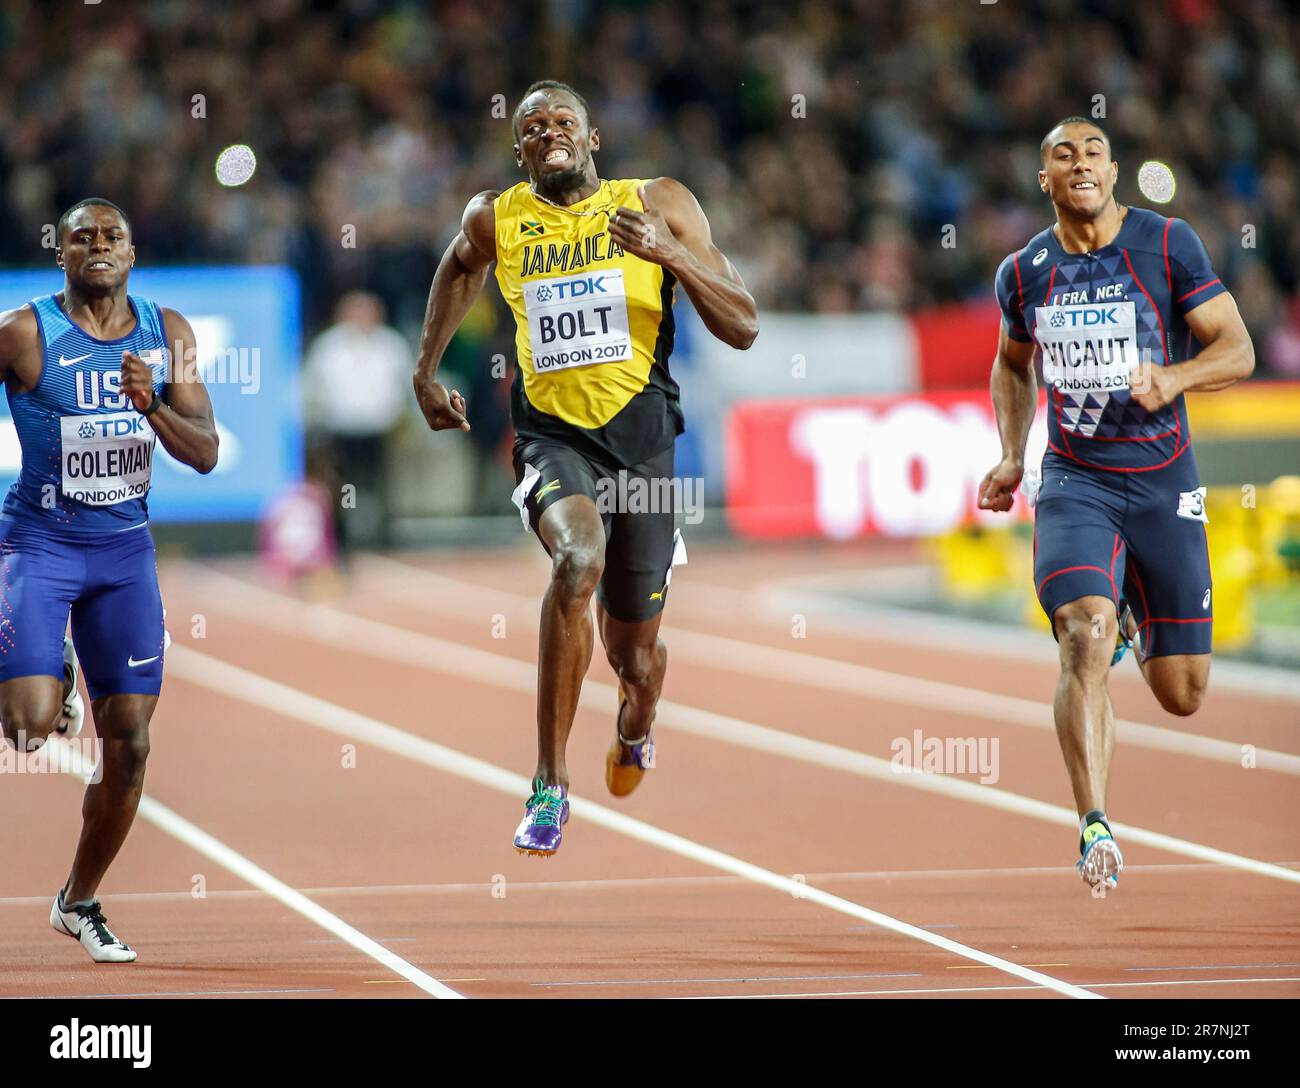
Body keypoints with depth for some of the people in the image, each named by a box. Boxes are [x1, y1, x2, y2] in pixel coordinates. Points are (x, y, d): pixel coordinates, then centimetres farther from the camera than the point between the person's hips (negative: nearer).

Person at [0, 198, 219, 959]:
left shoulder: (168, 334, 2)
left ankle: (80, 900, 21)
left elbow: (205, 454, -2)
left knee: (130, 742, 3)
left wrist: (153, 407, -19)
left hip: (126, 547, 4)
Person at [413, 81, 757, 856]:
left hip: (640, 434, 1)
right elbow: (462, 267, 28)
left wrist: (671, 254, -19)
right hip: (550, 433, -1)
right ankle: (551, 782, -28)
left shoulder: (660, 205, -2)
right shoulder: (496, 219, 3)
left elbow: (743, 328, -5)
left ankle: (635, 729, 52)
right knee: (580, 558, -34)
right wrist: (427, 369, 26)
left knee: (636, 655, 11)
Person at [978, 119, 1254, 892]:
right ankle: (1096, 826, -25)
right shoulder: (1025, 273, 5)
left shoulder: (1168, 245, -4)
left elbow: (1238, 349, -5)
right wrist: (1011, 457, 10)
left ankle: (1140, 619, 43)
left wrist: (1172, 378, -25)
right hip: (1075, 481, 0)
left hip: (1164, 480, 0)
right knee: (1085, 635, -25)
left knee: (1182, 694, 6)